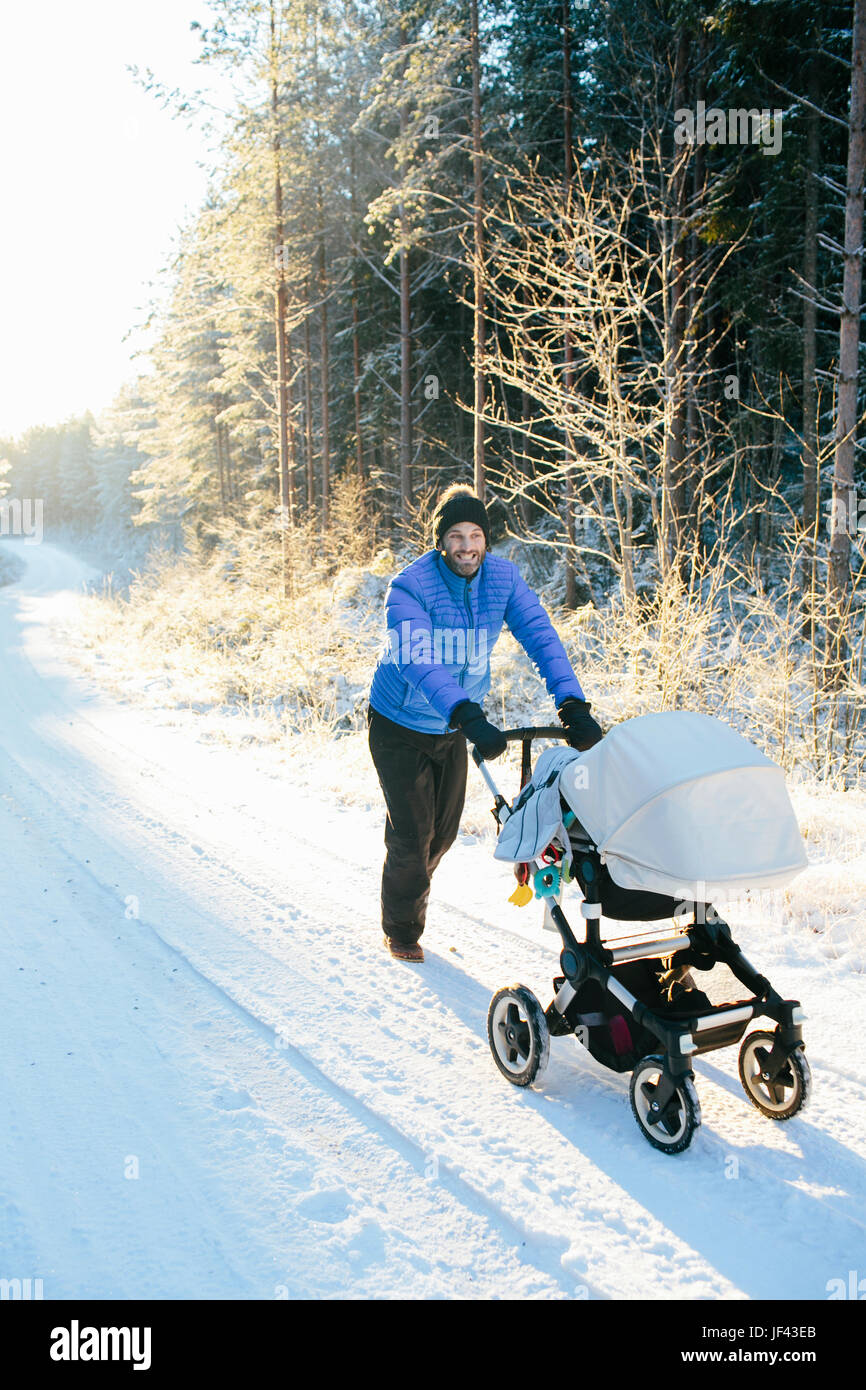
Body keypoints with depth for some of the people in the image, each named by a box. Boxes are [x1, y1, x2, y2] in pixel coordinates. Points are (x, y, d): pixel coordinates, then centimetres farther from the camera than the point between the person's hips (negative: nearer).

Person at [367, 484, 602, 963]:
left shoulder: (503, 577, -12)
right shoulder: (410, 586, -26)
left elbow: (540, 635, -17)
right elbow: (416, 661, -39)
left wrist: (572, 703, -32)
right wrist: (469, 716, -54)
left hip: (453, 727, 5)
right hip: (400, 727, -5)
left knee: (443, 832, 17)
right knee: (411, 835, -2)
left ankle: (410, 889, 47)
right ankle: (401, 929, 23)